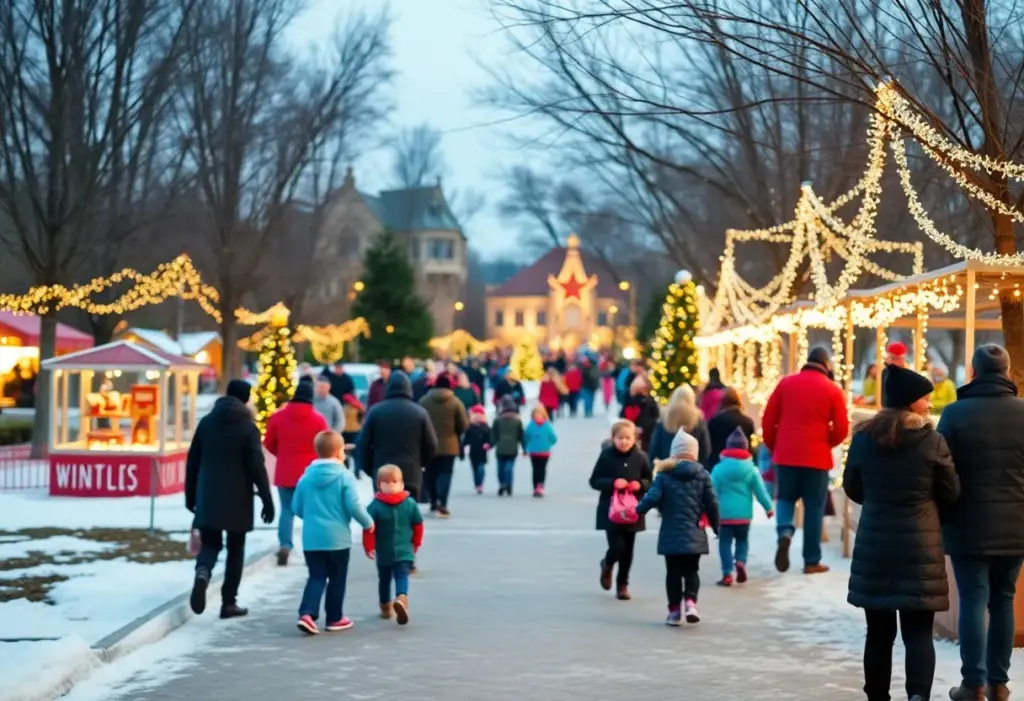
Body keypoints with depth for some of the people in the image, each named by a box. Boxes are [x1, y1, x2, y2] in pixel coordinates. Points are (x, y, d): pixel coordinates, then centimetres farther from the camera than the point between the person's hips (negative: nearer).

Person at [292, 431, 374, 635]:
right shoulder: (344, 476, -10)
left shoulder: (306, 477, 2)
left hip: (311, 538, 3)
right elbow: (353, 506, -14)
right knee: (337, 578, 11)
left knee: (316, 576, 8)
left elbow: (297, 508, 6)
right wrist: (368, 523, 2)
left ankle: (307, 613, -11)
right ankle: (334, 618, 18)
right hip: (337, 538, -3)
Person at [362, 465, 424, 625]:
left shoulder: (375, 506, -11)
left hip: (383, 552, 0)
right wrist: (416, 543, 21)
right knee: (402, 576, -7)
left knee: (384, 579, 17)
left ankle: (386, 607, 30)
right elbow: (418, 525, 5)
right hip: (404, 550, 0)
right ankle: (402, 598, -36)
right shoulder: (410, 503, -3)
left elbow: (369, 528, -12)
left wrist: (368, 547, 1)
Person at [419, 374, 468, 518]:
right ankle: (442, 504, -13)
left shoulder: (424, 401, -2)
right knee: (445, 474, 0)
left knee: (431, 473, 14)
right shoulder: (455, 402, -6)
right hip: (449, 444, -1)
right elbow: (464, 425, -4)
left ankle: (434, 503, 18)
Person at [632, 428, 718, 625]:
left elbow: (652, 497, -14)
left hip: (671, 534, -1)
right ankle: (690, 603, -9)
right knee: (691, 571, 12)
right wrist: (716, 526, 12)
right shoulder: (702, 475, 0)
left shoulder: (664, 474, -4)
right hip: (694, 534, 1)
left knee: (673, 572, 8)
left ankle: (674, 610, 7)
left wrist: (637, 510, 3)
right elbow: (712, 504, 0)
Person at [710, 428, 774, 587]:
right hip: (744, 514, 2)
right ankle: (741, 561, -6)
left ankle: (727, 574, -2)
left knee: (725, 542, 6)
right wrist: (768, 507, 14)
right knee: (742, 540, 19)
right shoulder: (751, 469, -2)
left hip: (724, 514, -2)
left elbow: (713, 492, -6)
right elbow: (760, 491, 1)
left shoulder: (718, 468, -5)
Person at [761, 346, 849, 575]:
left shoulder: (786, 383, 4)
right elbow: (841, 429, -5)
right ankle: (812, 561, 9)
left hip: (786, 454, 2)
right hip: (817, 457, -2)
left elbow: (768, 420, 3)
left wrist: (773, 446, 17)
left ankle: (785, 532, -14)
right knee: (814, 507, 7)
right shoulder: (832, 390, -2)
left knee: (785, 498, 17)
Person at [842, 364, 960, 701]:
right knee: (918, 631, -1)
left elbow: (852, 488, 9)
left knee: (879, 631, 12)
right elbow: (950, 493, 1)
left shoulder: (863, 438, 0)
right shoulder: (932, 441, -8)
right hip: (920, 545, -3)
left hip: (874, 545, 3)